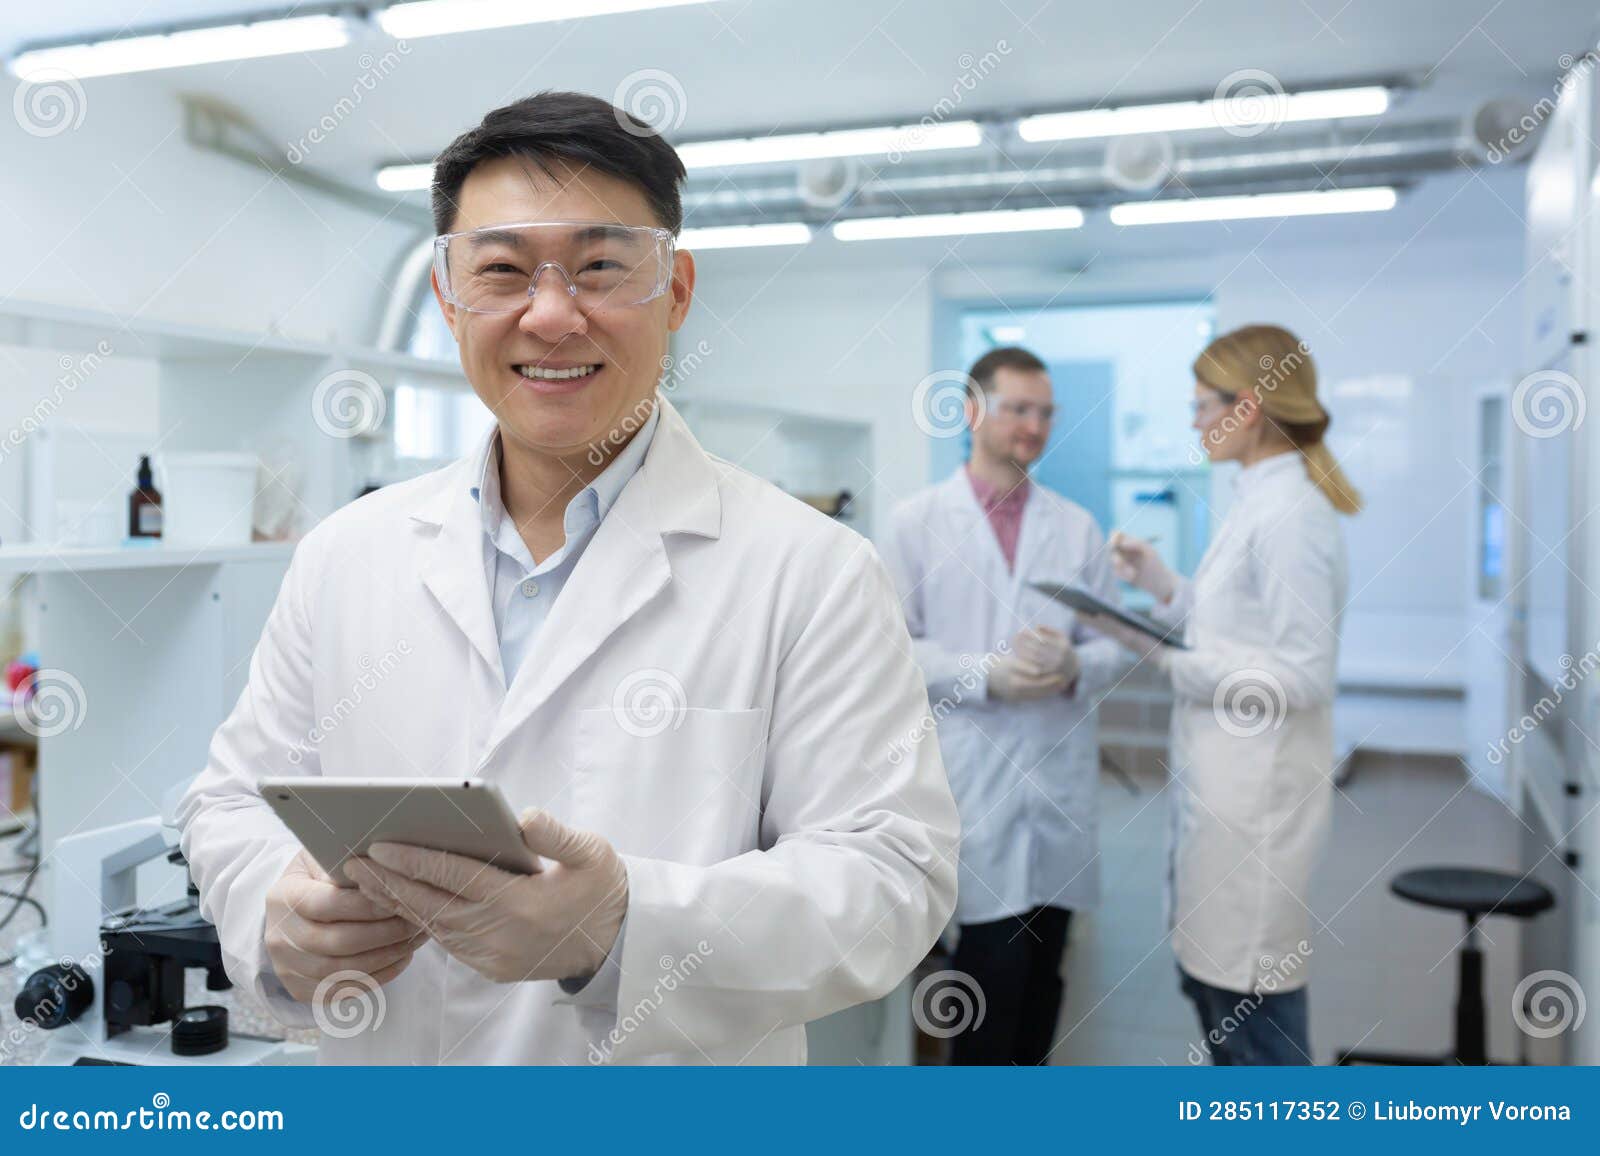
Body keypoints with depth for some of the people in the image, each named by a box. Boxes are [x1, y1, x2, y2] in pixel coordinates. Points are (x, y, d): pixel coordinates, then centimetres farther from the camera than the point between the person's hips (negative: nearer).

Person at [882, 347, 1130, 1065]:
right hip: (972, 770, -3)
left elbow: (1119, 642, 9)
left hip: (1061, 770, 3)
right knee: (995, 957, -2)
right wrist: (986, 674, -16)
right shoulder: (919, 520, 1)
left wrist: (1077, 667, -13)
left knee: (1043, 963, 11)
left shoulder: (1077, 526, 10)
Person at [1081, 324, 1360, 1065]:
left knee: (1251, 1002, 3)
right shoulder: (1260, 503, 11)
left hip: (1255, 797, -10)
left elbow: (1304, 675, -20)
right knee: (1215, 985, 20)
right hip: (1224, 787, 10)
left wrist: (1167, 659, -20)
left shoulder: (1291, 515, -18)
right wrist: (1162, 586, 7)